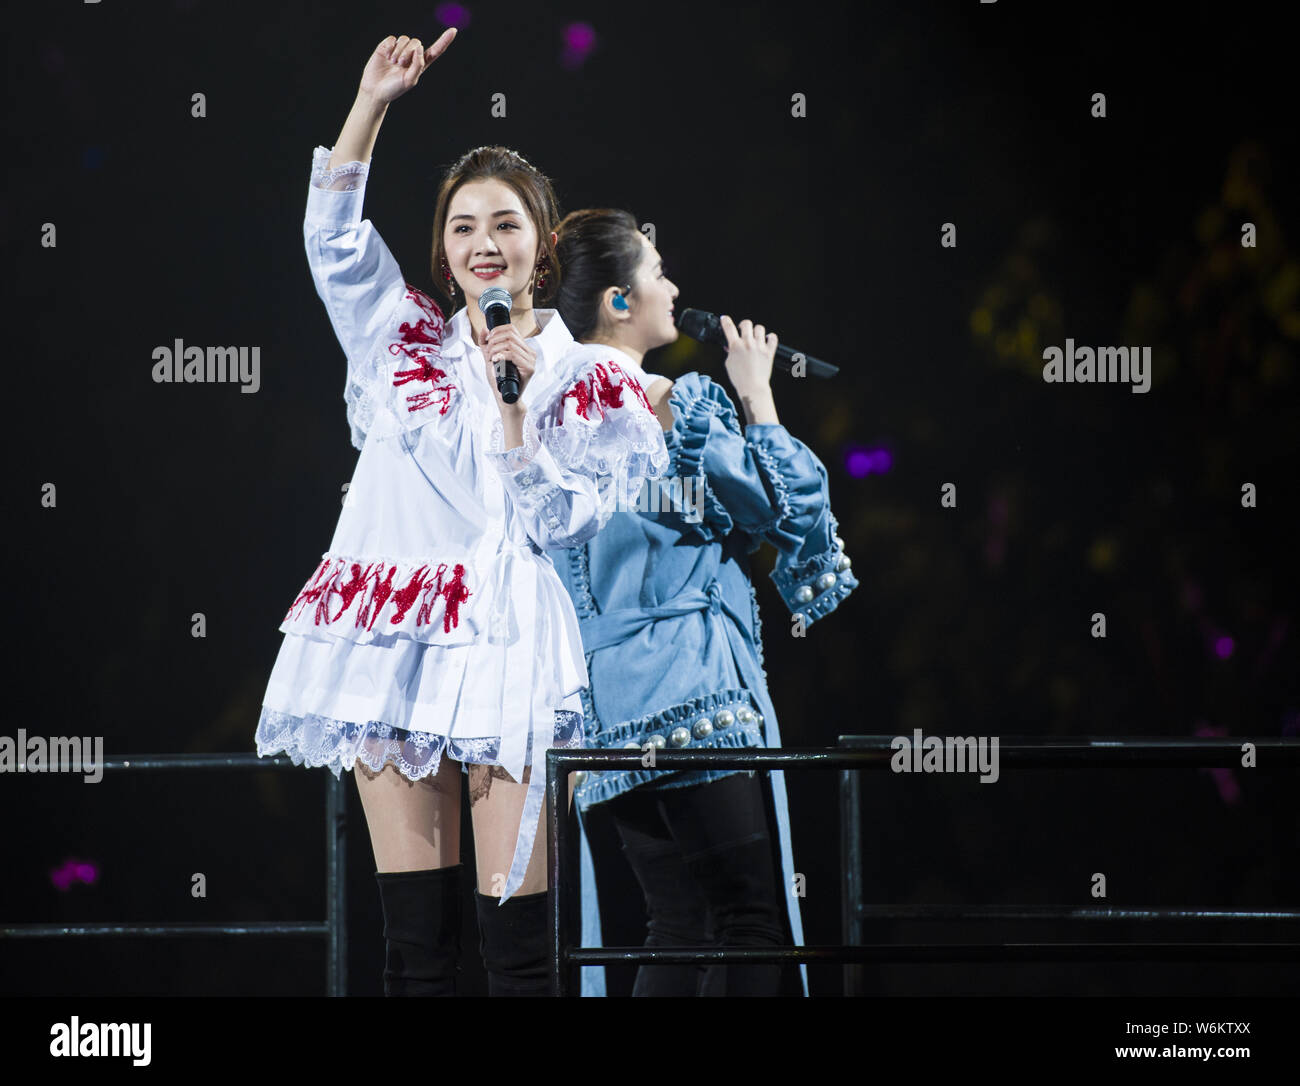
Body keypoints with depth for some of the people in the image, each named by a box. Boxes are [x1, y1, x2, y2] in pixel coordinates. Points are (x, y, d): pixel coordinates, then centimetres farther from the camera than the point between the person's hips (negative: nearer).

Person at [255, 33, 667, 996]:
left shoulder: (581, 380, 7)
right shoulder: (406, 338, 14)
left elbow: (554, 524, 0)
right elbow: (333, 231, 9)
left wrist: (514, 402, -11)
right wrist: (375, 98, 3)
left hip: (502, 645, -2)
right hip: (390, 639, 2)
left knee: (518, 939, -8)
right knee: (416, 939, 0)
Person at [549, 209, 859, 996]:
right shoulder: (683, 406, -10)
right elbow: (789, 505, 0)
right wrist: (759, 397, 8)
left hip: (600, 702, 8)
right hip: (697, 698, -8)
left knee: (678, 931, 11)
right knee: (754, 926, -6)